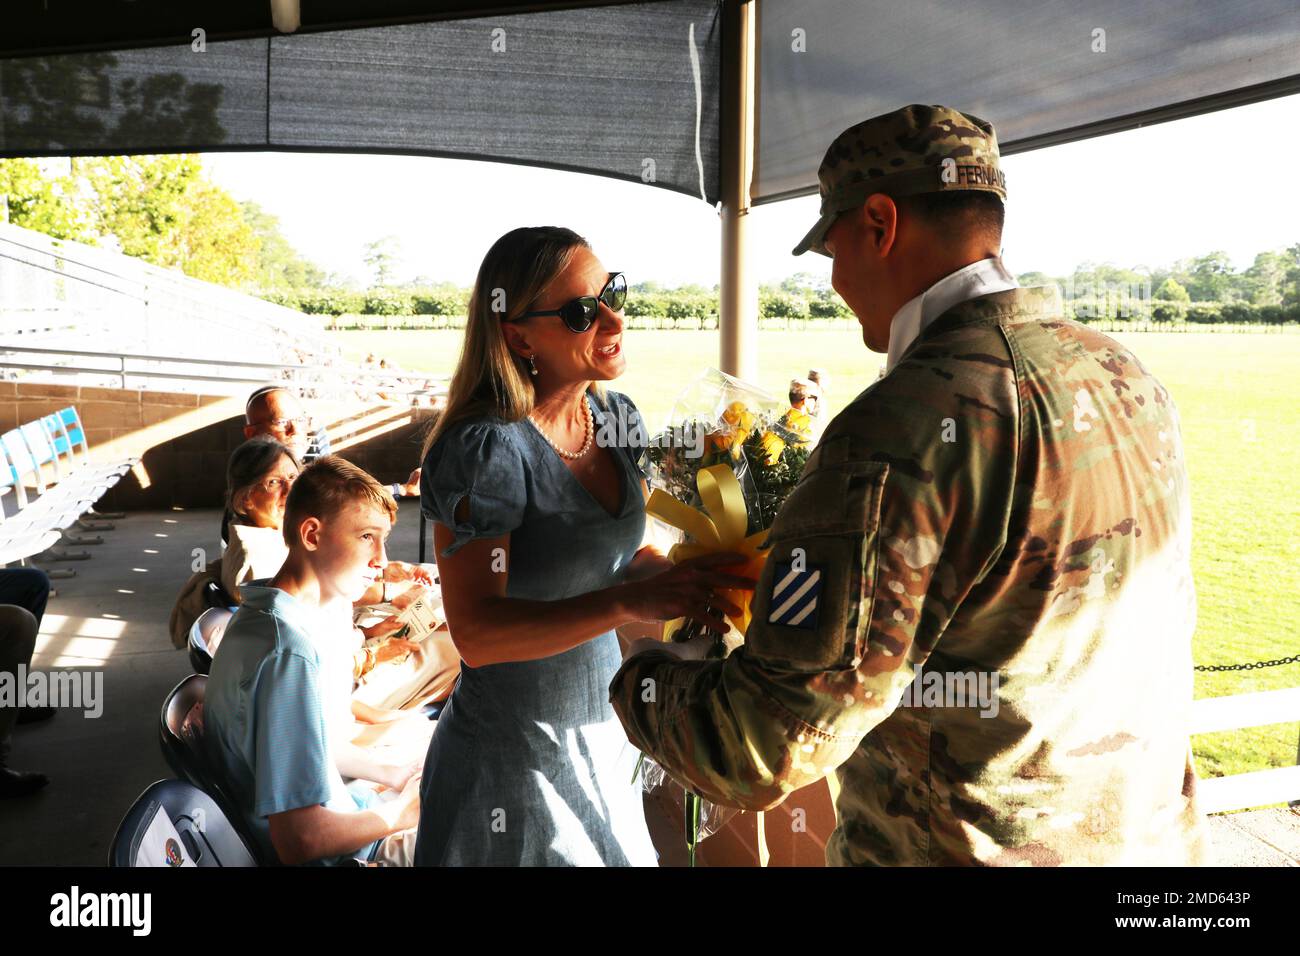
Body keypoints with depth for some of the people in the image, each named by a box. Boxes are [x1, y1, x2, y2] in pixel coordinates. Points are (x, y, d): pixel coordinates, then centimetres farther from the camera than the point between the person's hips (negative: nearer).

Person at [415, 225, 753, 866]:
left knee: (623, 856, 21)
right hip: (513, 760, -7)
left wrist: (680, 580, -11)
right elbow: (476, 632, -27)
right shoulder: (486, 448, -23)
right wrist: (629, 602, -36)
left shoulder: (617, 418, 0)